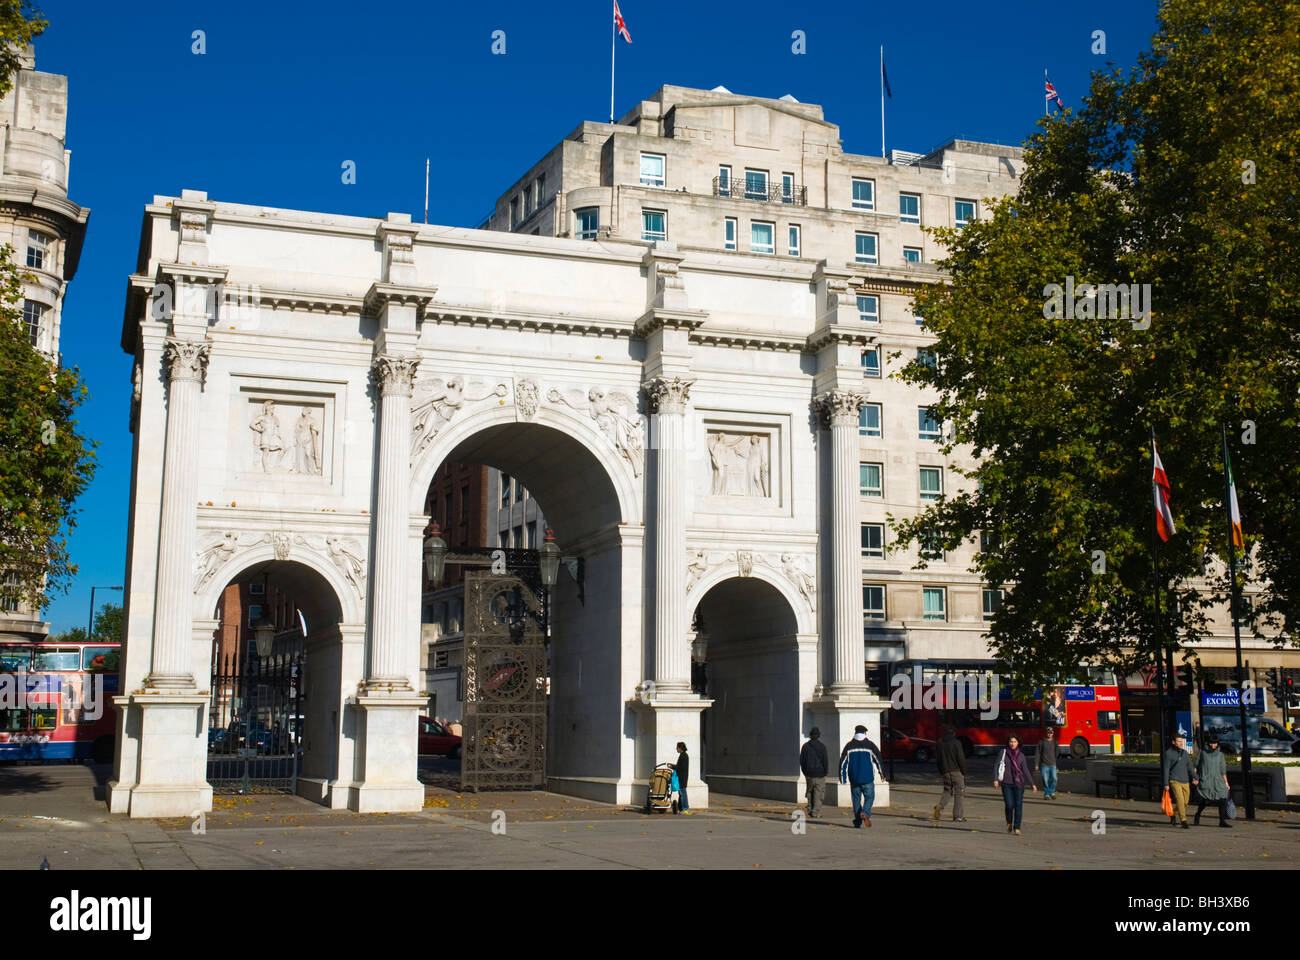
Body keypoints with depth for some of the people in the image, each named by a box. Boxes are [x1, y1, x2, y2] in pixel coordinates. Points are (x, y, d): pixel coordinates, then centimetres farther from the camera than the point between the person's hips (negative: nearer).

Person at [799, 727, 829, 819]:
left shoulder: (805, 746, 1)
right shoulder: (822, 746, -7)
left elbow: (802, 760, 5)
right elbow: (825, 760, -7)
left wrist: (804, 771, 15)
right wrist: (825, 772, 3)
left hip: (809, 773, 3)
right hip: (819, 773, -3)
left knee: (810, 791, 19)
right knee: (818, 793, 2)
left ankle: (810, 809, 14)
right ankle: (816, 813, -2)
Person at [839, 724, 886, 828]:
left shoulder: (849, 746, 5)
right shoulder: (870, 745, 0)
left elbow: (843, 762, 5)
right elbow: (878, 760, 0)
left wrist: (843, 778, 10)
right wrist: (882, 774, 9)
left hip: (853, 779, 2)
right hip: (867, 778, -2)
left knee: (856, 799, 10)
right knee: (869, 797, 5)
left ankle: (857, 820, 9)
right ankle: (865, 813, -20)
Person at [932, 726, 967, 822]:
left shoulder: (940, 744, 8)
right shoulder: (956, 743, -9)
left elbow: (939, 760, 11)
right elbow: (961, 759, -12)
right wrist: (964, 772, -4)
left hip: (946, 772, 5)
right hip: (957, 772, -5)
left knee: (947, 791, 17)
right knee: (959, 793, 2)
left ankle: (940, 806, -9)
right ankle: (958, 816, 0)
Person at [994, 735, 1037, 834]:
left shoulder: (1021, 755, 8)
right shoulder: (1003, 753, 3)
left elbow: (1025, 771, 11)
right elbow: (997, 767, -1)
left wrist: (1032, 784, 7)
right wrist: (995, 779, -13)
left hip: (1019, 784, 1)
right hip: (1006, 784, -1)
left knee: (1018, 805, -6)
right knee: (1009, 805, -9)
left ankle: (1017, 827, 2)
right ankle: (1009, 822, 20)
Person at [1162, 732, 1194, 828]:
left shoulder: (1184, 753, 13)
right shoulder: (1168, 753, -3)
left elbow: (1190, 767, 13)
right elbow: (1166, 769, -5)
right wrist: (1166, 784, -9)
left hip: (1185, 782, 6)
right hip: (1174, 781, -6)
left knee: (1185, 802, 9)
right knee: (1180, 800, -18)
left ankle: (1173, 815, 34)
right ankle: (1184, 821, -18)